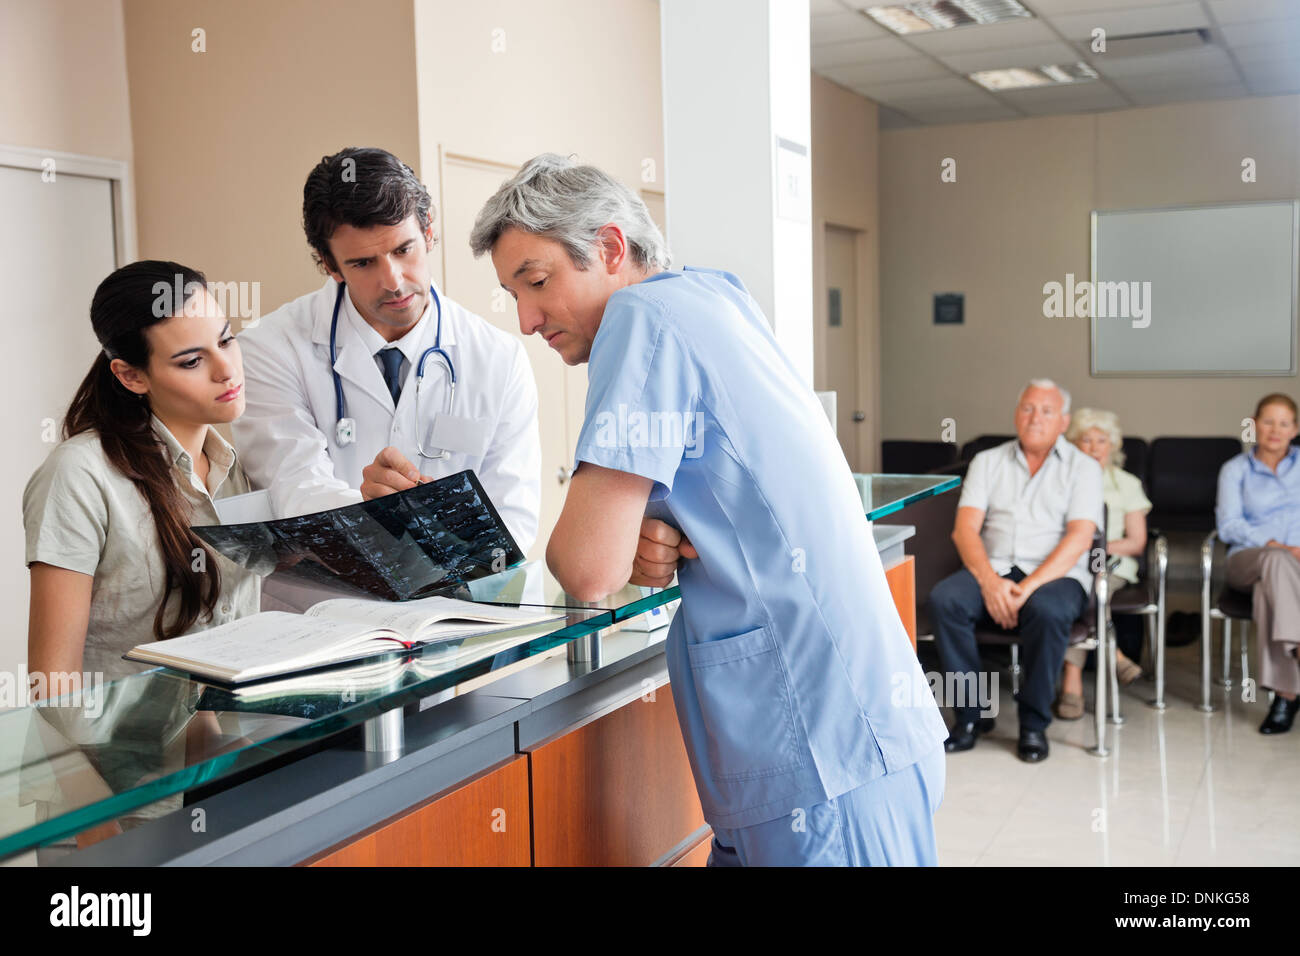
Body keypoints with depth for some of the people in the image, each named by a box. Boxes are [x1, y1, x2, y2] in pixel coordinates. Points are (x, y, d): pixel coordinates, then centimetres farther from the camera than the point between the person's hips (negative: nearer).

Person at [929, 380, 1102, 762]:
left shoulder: (1083, 468, 7)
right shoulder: (988, 462, 14)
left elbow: (1079, 538, -7)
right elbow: (965, 529, 2)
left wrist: (1029, 586, -20)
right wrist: (990, 581, -17)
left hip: (1054, 575, -2)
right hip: (992, 569, 2)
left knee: (1047, 610, -36)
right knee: (944, 599, -28)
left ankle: (1034, 725, -17)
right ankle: (971, 716, -16)